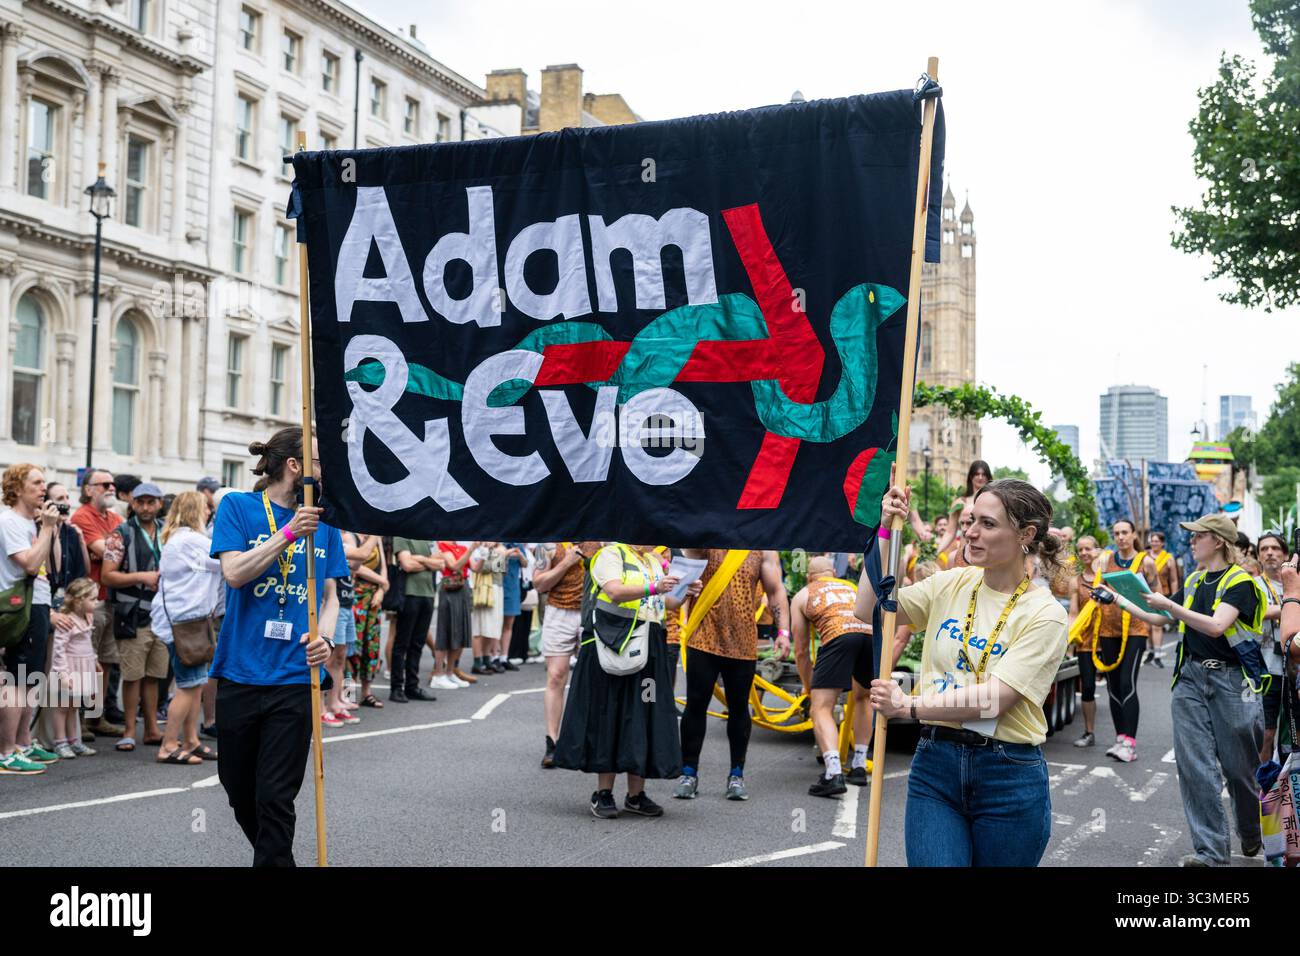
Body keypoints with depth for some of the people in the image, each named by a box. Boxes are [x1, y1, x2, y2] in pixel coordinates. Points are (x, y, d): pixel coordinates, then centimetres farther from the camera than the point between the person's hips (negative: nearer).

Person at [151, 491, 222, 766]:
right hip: (182, 619, -10)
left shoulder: (178, 539, 18)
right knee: (190, 685, -8)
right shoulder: (190, 539, -15)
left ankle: (191, 742, 15)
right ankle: (168, 747, -4)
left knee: (196, 684, 11)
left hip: (185, 619, 10)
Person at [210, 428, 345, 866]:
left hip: (295, 677, 1)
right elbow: (234, 573, -12)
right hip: (241, 672, 0)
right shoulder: (237, 507, 0)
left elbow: (330, 595, 11)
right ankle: (276, 855, 37)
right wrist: (288, 533, -20)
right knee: (239, 789, 14)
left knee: (276, 798, -3)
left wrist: (324, 637, -8)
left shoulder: (324, 520, 7)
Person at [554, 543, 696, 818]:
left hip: (649, 648, 7)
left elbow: (667, 604, 21)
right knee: (609, 717, -3)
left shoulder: (654, 561, 19)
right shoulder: (611, 554, -4)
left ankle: (636, 794, 11)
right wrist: (653, 588, -32)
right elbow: (615, 591, -21)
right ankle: (603, 794, 5)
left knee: (643, 719, 4)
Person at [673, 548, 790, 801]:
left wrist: (783, 631, -4)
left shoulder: (763, 550, 6)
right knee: (696, 705, 2)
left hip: (743, 644, 1)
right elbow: (690, 538, -22)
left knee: (739, 707, 8)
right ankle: (688, 773, 13)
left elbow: (776, 591, 5)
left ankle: (737, 774, 19)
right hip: (704, 639, -1)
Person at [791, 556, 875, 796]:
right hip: (874, 632, 4)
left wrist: (809, 688, 46)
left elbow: (801, 651, 30)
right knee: (861, 699, 28)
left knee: (821, 707, -3)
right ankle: (859, 766, 25)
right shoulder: (851, 588, 39)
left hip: (839, 634, -4)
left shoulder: (802, 596, 29)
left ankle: (833, 773, -23)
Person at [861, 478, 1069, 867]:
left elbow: (993, 698, -17)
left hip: (1008, 776, -2)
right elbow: (869, 611, 0)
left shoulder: (1045, 614, -8)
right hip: (934, 763, 3)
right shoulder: (950, 585, 6)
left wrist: (909, 706, -17)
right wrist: (884, 529, -5)